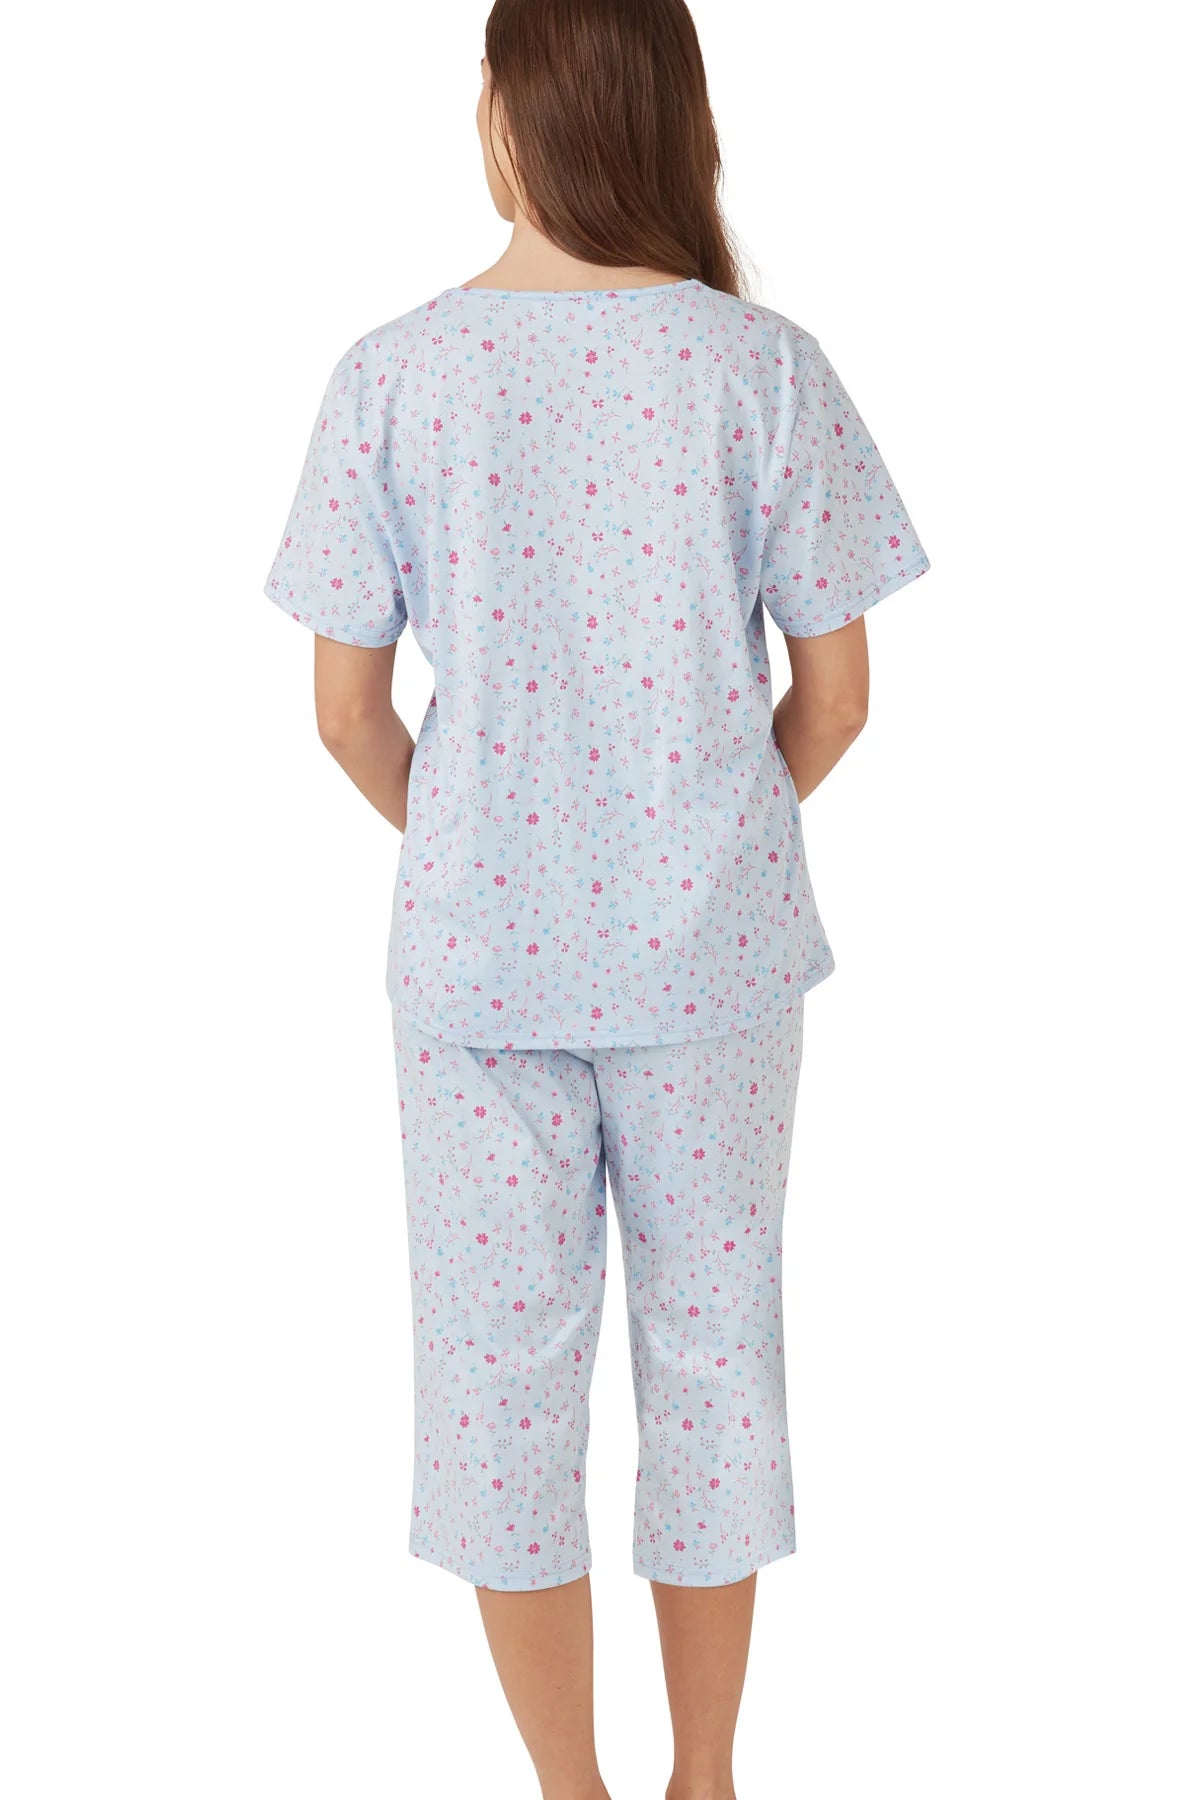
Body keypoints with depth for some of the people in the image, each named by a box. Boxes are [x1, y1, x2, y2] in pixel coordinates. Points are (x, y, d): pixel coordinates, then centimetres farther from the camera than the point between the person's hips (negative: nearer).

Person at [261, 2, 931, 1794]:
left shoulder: (392, 374, -8)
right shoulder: (764, 365, -8)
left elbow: (349, 715, -4)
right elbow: (832, 698, -3)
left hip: (476, 953, 0)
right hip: (715, 949, 1)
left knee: (503, 1358, 13)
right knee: (714, 1345, 16)